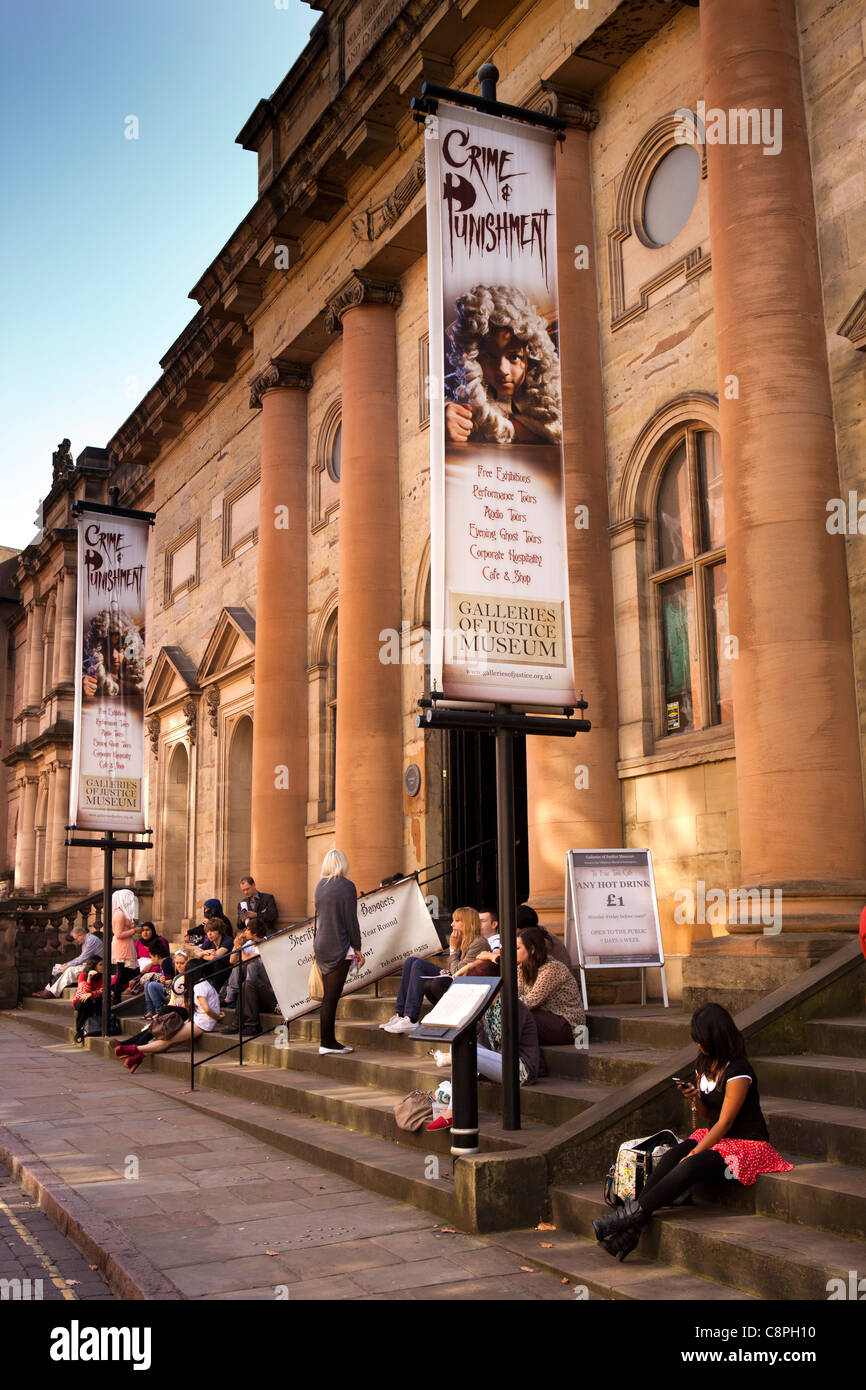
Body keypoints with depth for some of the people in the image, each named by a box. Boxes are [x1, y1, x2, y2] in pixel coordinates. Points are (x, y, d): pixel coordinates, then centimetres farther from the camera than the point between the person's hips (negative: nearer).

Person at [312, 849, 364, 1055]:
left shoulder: (320, 885, 9)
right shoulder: (346, 886, -10)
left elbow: (319, 915, 14)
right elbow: (351, 920, -11)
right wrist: (357, 948, -4)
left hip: (321, 945, 7)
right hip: (339, 946, -7)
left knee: (328, 995, 12)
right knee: (332, 996, -3)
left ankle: (328, 1040, 16)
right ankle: (326, 1042, 0)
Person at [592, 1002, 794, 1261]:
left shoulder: (738, 1070, -18)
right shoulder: (704, 1064, 9)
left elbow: (725, 1122, -20)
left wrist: (692, 1154, -23)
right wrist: (694, 1097, -6)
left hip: (747, 1145, -7)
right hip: (715, 1136, 7)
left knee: (690, 1167, -32)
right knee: (671, 1156, -22)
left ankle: (633, 1212, -29)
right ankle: (631, 1231, -31)